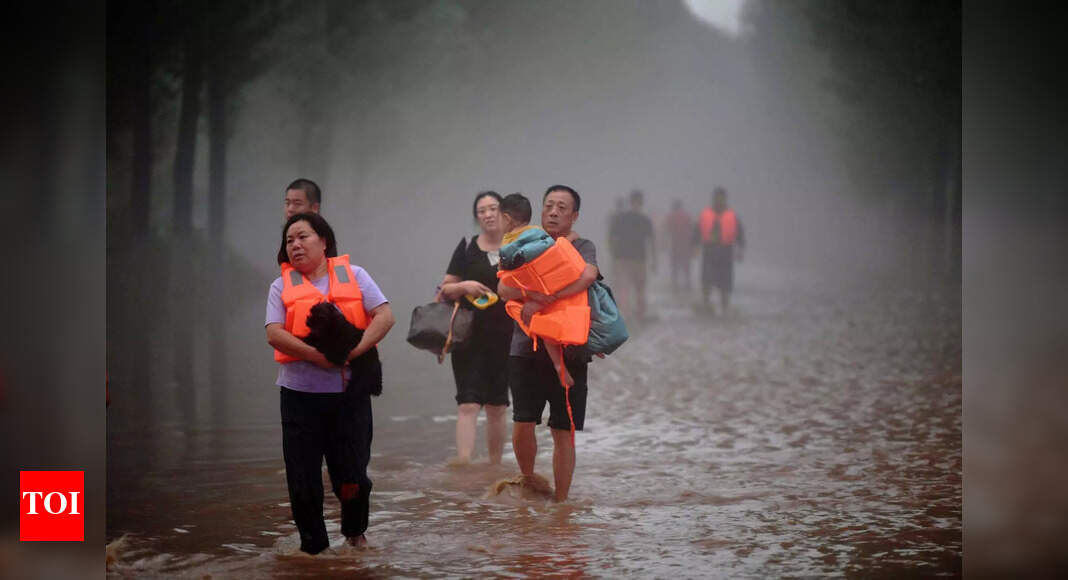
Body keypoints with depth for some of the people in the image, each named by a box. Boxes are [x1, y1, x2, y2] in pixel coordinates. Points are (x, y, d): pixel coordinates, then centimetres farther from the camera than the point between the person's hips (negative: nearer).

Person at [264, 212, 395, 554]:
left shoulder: (354, 275, 6)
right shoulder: (282, 286, 6)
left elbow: (385, 316, -5)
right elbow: (274, 334, -7)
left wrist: (356, 349, -19)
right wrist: (317, 355, -19)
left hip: (349, 390, 0)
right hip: (300, 393, 1)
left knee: (352, 473, 4)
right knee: (303, 476, 2)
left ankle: (355, 532, 31)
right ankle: (312, 545, 18)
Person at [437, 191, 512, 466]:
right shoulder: (467, 248, 5)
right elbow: (445, 289, 6)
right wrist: (464, 286, -13)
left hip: (505, 337, 1)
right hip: (470, 337, -1)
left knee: (497, 407, 9)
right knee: (468, 403, -12)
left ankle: (494, 469, 19)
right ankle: (463, 467, -18)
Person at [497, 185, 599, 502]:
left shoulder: (582, 247, 3)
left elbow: (588, 275, -20)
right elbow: (503, 288, -2)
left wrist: (541, 300, -25)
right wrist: (529, 293, -23)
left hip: (568, 353, -1)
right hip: (526, 348, 1)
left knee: (563, 432, 1)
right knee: (523, 424, -7)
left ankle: (559, 502, 12)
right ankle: (529, 482, 19)